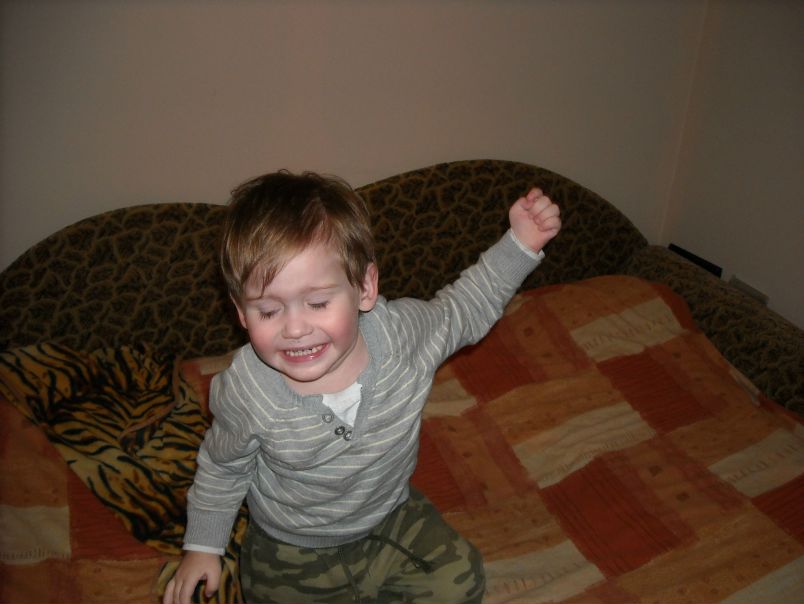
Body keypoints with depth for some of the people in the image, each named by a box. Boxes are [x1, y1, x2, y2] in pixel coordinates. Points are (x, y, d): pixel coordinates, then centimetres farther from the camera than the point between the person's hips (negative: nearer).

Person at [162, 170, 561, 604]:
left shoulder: (401, 333, -26)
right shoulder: (245, 392, -29)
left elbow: (465, 308, -5)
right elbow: (223, 467, -7)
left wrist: (520, 243, -12)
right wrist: (204, 545, 2)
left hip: (390, 517, 2)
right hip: (291, 553, -1)